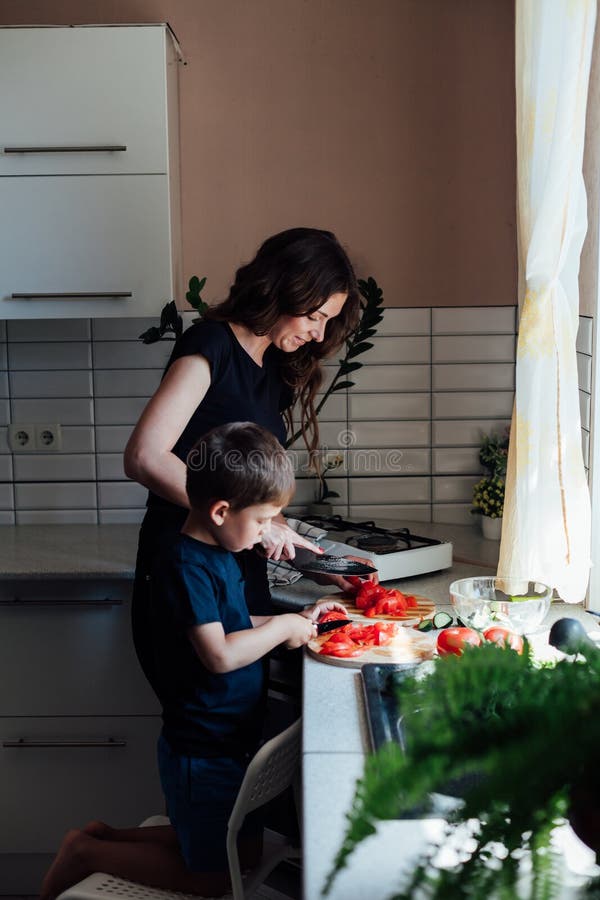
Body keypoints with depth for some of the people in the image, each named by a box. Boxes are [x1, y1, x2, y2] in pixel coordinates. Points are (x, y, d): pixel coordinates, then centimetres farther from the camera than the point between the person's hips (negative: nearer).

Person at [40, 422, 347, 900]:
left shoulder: (217, 556, 6)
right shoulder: (186, 566, -24)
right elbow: (219, 654, -30)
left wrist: (300, 619, 7)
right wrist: (282, 627, -17)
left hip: (230, 743, 9)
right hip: (202, 752, -9)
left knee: (247, 853, 21)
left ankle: (107, 836, 24)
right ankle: (87, 853, 15)